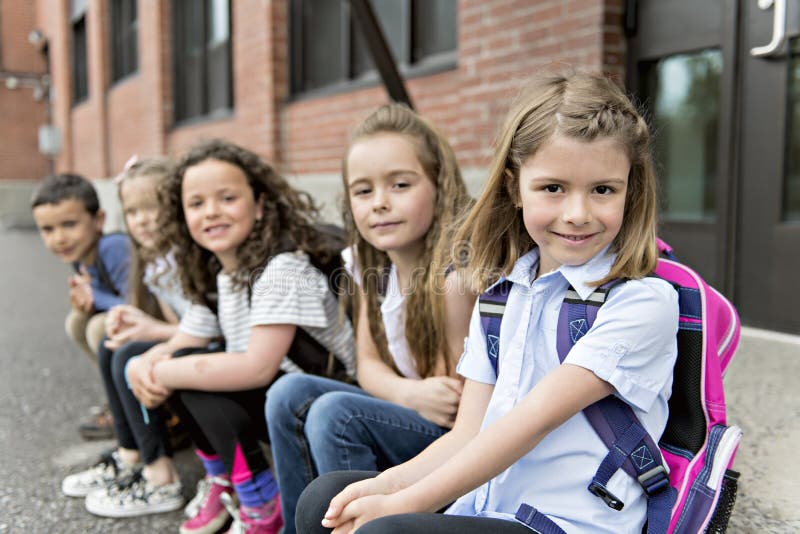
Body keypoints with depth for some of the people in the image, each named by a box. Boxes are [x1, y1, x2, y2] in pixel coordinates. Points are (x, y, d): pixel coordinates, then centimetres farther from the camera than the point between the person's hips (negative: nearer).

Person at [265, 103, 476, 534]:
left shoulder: (456, 271, -23)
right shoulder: (372, 267, 0)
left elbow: (458, 401, -17)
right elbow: (369, 365, 0)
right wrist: (411, 394, -19)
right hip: (409, 415, 8)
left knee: (335, 413, -25)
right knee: (290, 393, -4)